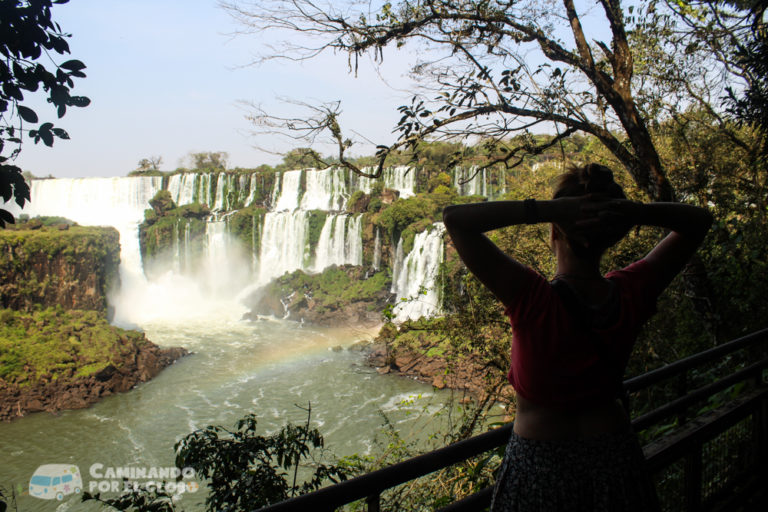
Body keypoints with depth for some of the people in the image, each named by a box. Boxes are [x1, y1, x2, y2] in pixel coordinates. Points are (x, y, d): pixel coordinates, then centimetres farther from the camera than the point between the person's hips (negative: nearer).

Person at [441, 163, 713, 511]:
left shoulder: (532, 300, -28)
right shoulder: (630, 295, -16)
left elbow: (454, 218, -29)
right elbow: (699, 221, -1)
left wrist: (547, 209, -33)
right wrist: (639, 213, -21)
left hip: (541, 467, -3)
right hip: (615, 460, 3)